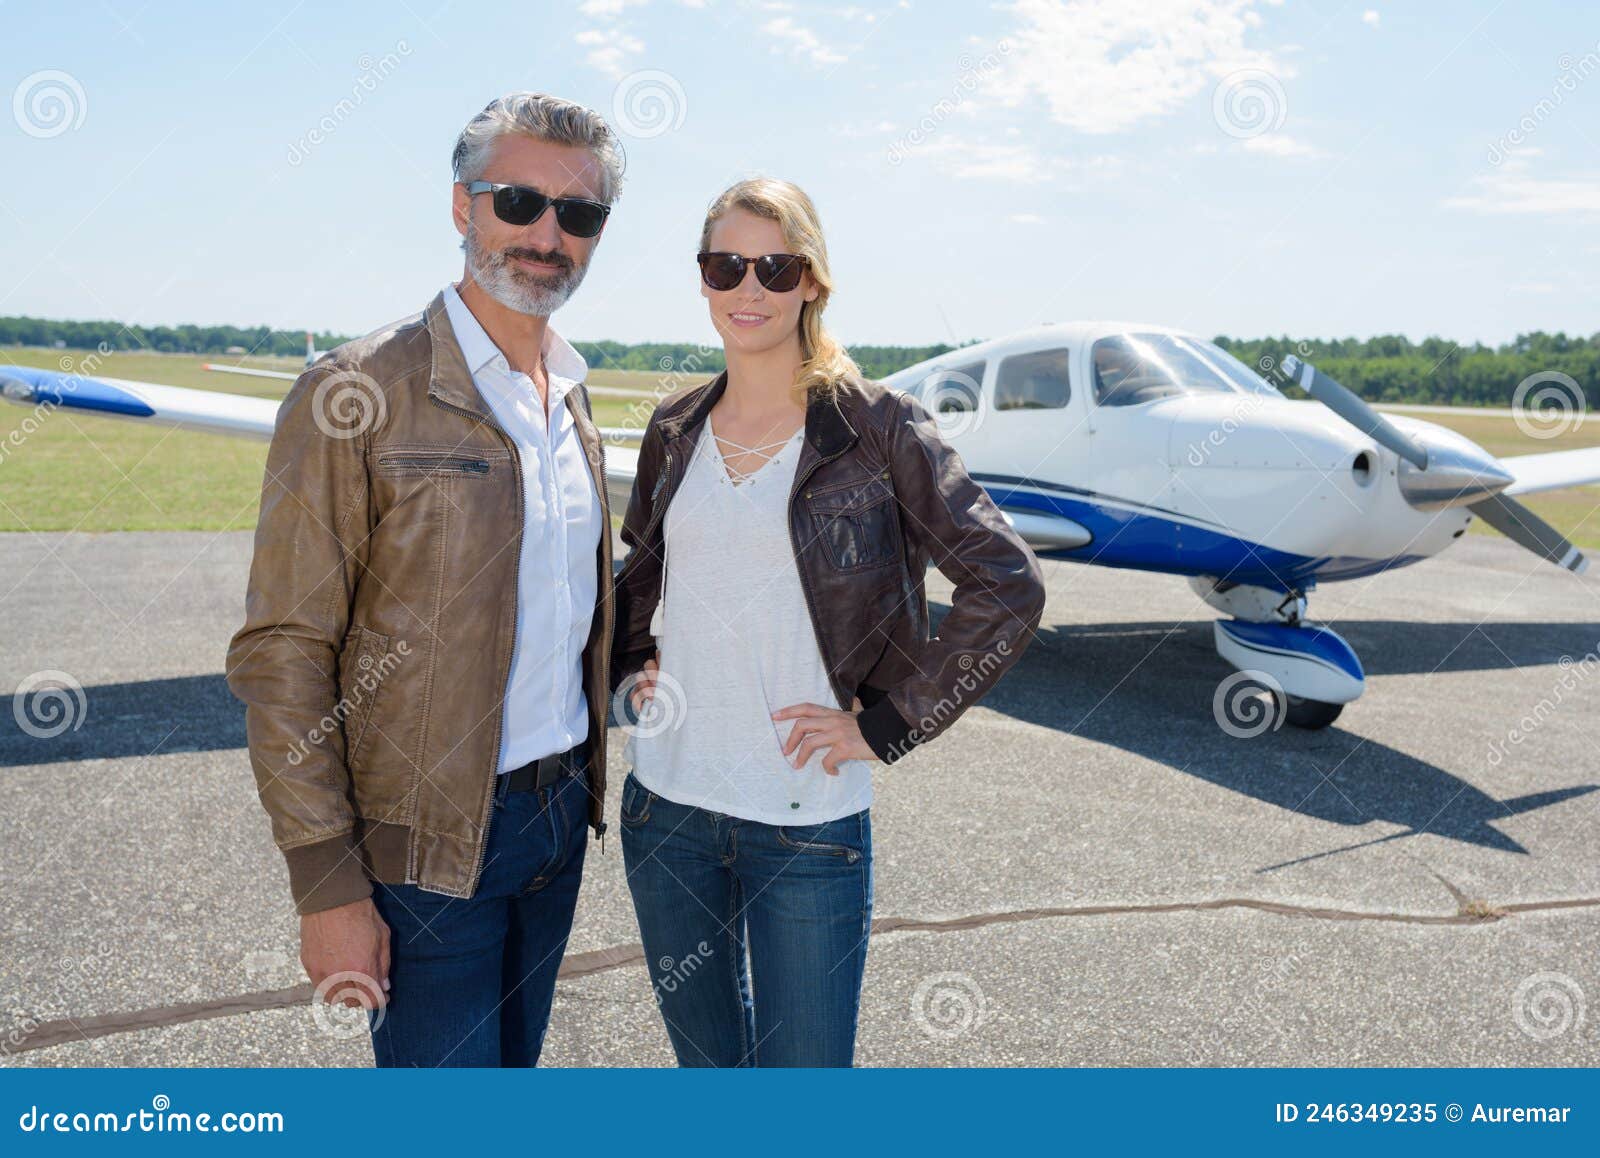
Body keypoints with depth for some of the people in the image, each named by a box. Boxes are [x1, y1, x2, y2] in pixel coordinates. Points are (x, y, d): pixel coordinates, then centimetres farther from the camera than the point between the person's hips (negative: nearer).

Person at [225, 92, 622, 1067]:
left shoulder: (573, 401, 8)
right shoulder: (359, 396, -14)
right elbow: (282, 656, -14)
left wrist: (585, 785, 12)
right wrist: (329, 885, -16)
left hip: (562, 809, 6)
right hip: (430, 840, -6)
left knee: (514, 1063, 21)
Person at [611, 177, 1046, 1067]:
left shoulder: (876, 428, -9)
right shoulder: (675, 430, 6)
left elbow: (1009, 585, -12)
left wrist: (887, 726, -12)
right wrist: (629, 668, 6)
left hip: (807, 820, -4)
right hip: (666, 801, 5)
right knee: (704, 1056, 20)